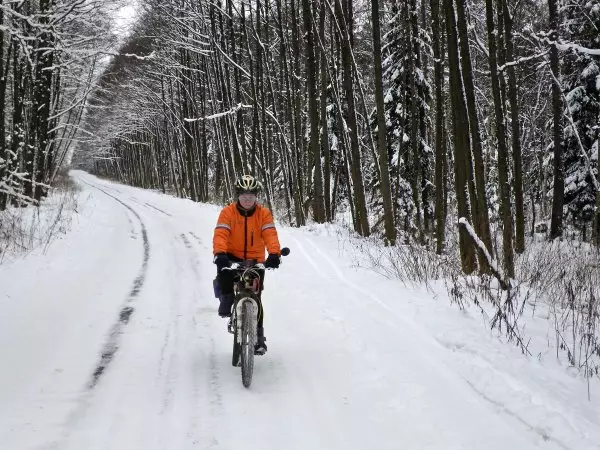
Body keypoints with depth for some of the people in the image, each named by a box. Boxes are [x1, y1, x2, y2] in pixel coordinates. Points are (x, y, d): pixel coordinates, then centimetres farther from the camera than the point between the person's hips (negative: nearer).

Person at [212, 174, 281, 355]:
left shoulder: (263, 213, -6)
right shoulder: (228, 212, -9)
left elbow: (270, 235, -19)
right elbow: (220, 234, -21)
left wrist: (274, 254, -38)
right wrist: (220, 254, -40)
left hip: (255, 260, 1)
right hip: (233, 257, -1)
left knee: (255, 298, -1)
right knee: (223, 266, -36)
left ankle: (258, 336, 14)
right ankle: (227, 298, -12)